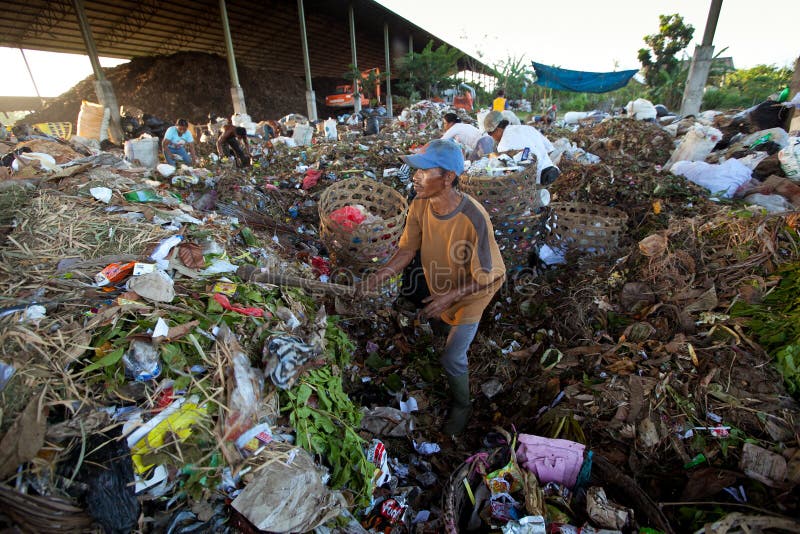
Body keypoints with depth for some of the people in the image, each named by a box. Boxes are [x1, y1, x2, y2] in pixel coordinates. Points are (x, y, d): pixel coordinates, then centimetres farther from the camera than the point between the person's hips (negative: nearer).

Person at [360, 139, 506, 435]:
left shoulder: (474, 219, -37)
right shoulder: (420, 205, -21)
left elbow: (484, 277, -26)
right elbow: (407, 249, -10)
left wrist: (450, 296, -36)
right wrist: (379, 276, -23)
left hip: (471, 292, -5)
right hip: (439, 289, 6)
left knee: (452, 358, 1)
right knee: (437, 327, 28)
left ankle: (461, 406, 32)